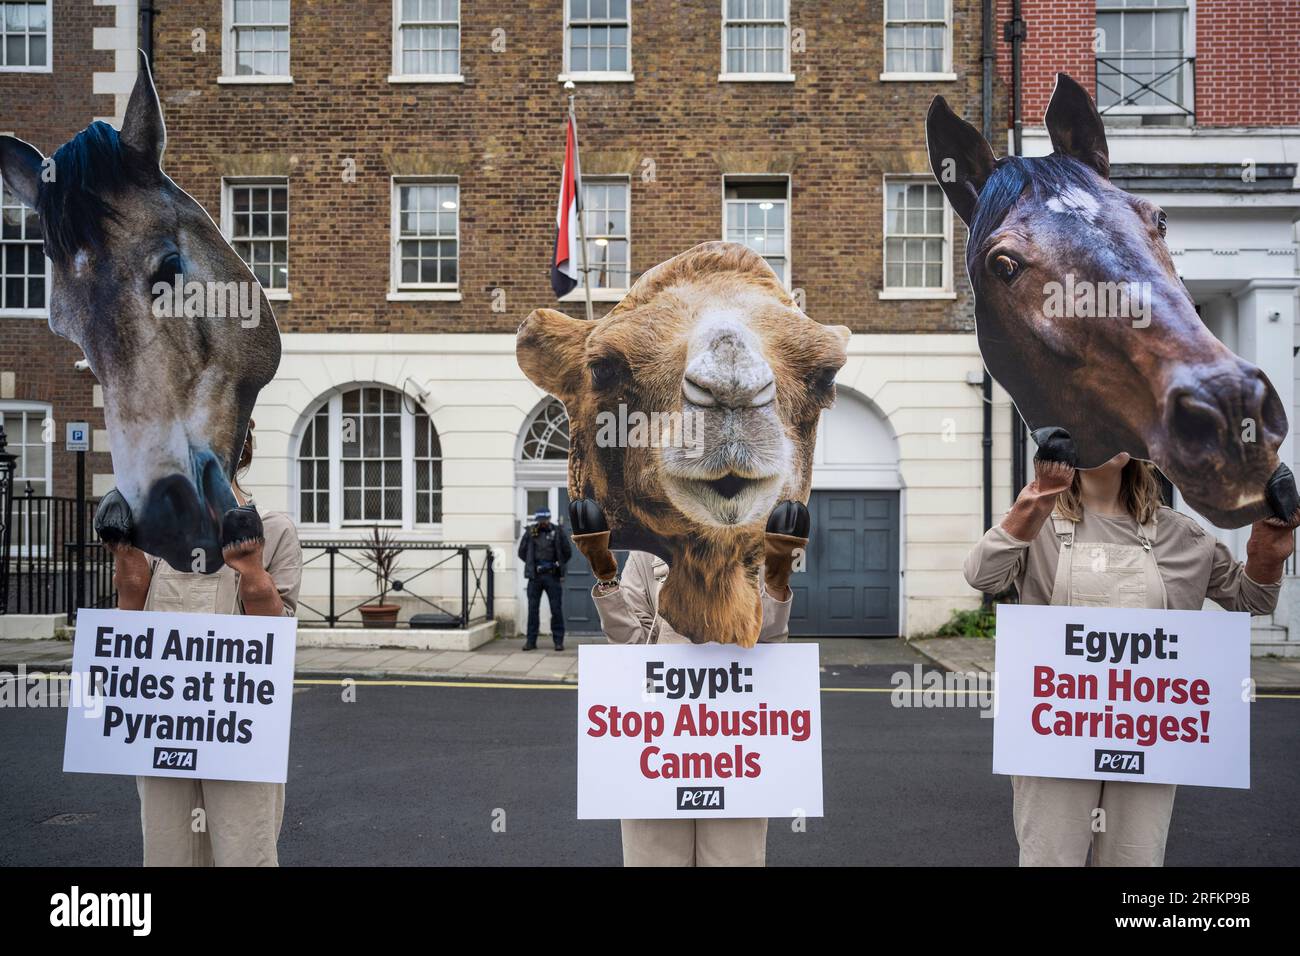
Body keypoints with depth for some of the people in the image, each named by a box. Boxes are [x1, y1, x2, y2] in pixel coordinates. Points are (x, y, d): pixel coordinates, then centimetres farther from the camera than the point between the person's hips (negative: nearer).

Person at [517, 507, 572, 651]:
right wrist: (531, 564, 8)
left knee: (556, 609, 0)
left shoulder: (557, 532, 0)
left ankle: (558, 640, 6)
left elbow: (568, 552, 6)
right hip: (535, 576, 1)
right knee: (533, 609, 4)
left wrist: (559, 565, 9)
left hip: (552, 575, -1)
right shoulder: (530, 532, 3)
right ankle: (531, 640, 10)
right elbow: (522, 552, 12)